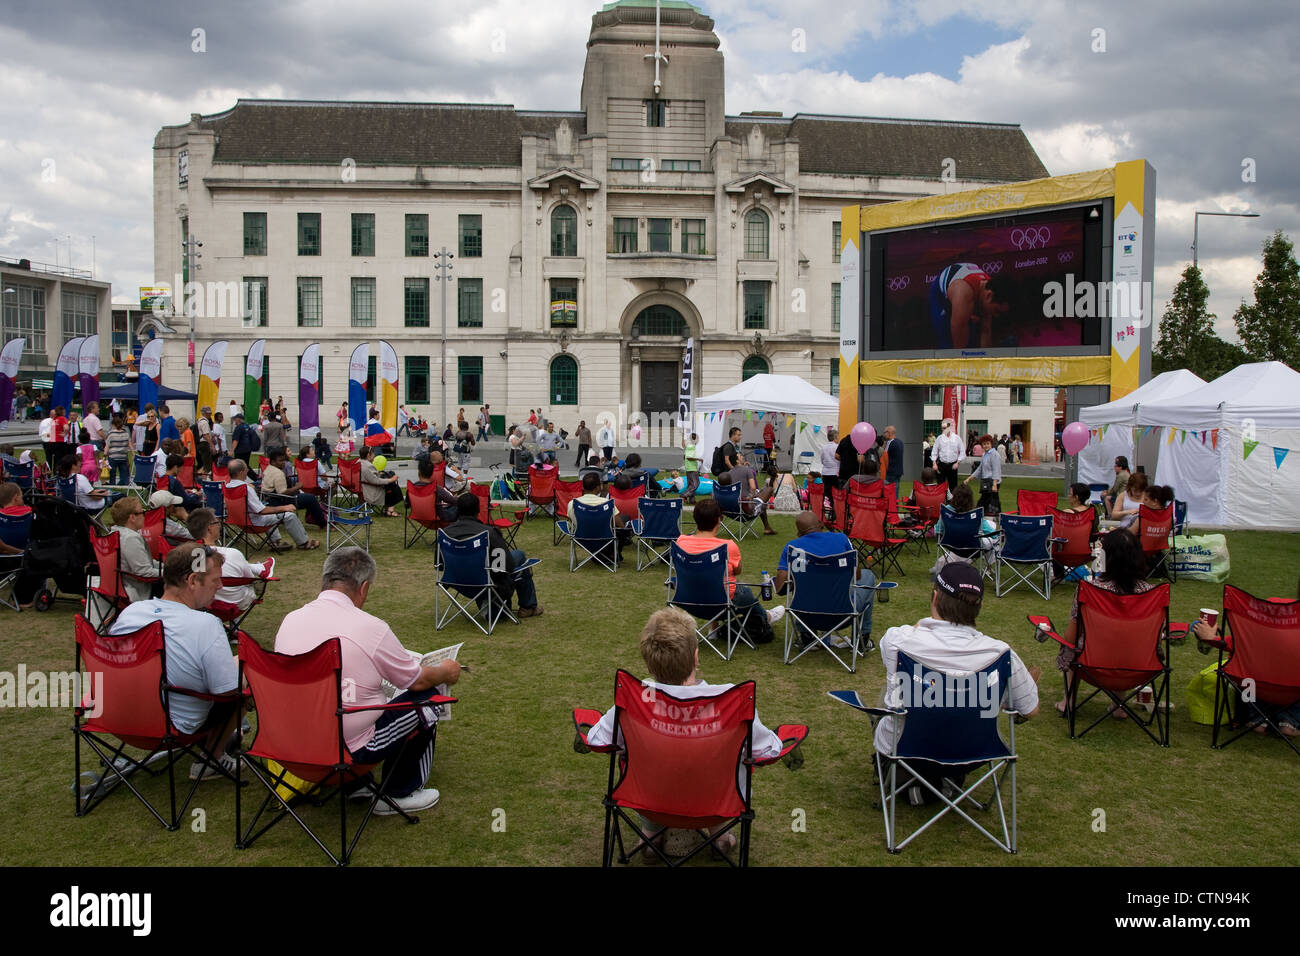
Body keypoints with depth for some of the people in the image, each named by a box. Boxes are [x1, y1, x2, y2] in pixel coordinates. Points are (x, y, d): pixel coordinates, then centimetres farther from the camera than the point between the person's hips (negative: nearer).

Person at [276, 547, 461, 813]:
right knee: (426, 696, 10)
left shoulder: (290, 620, -1)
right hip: (350, 749, -6)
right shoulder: (370, 628, -17)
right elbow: (418, 680, -3)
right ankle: (400, 793, 19)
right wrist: (446, 672, 19)